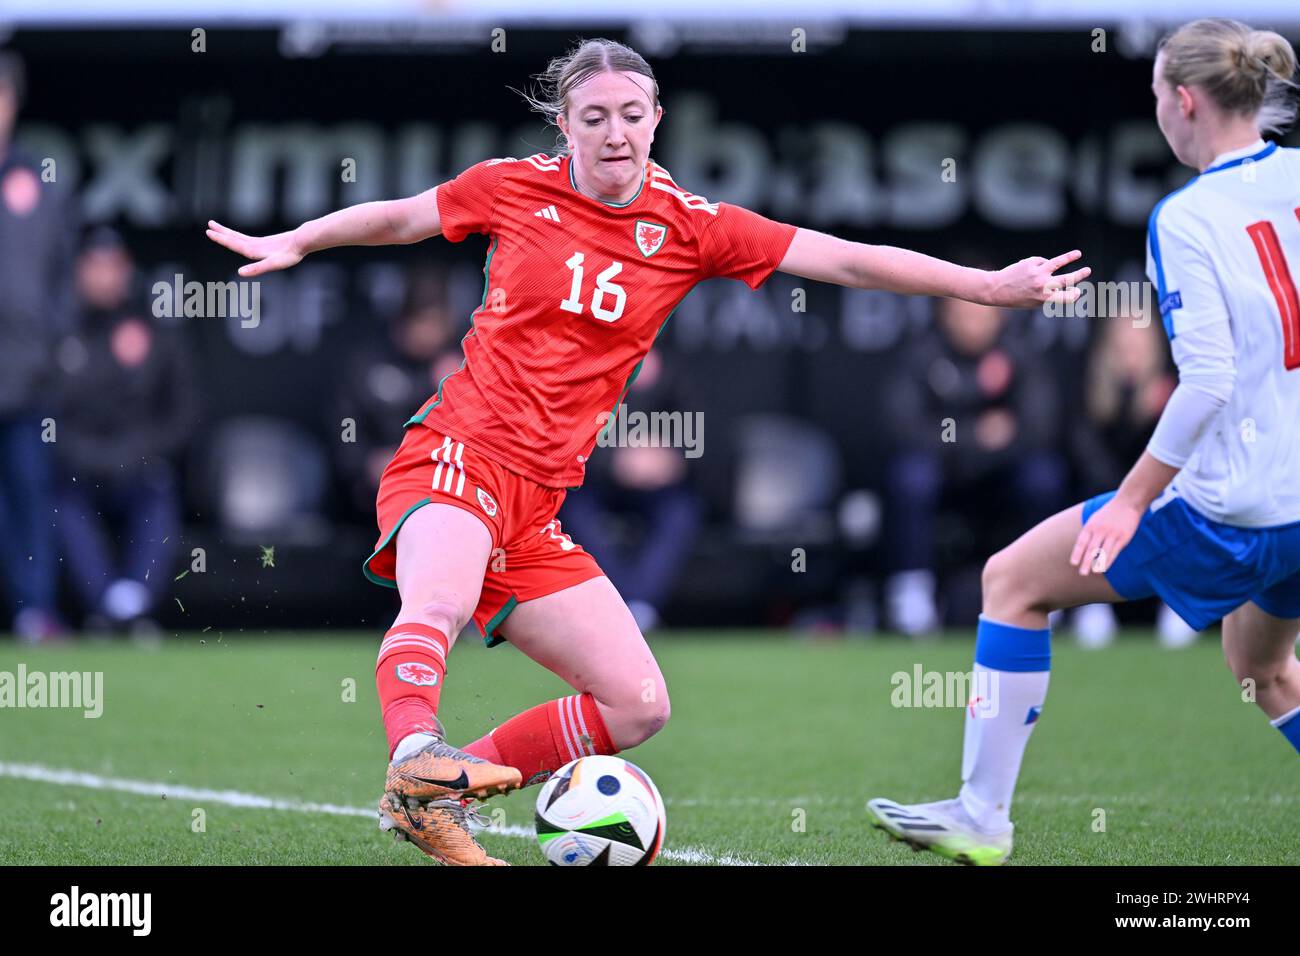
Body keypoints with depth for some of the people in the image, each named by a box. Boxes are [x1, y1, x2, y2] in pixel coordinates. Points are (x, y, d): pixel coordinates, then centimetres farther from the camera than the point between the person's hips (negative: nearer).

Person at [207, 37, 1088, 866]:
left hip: (539, 502, 5)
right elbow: (399, 218, 18)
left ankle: (436, 798, 0)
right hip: (460, 454, -5)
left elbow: (849, 261, 1)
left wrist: (990, 285, -2)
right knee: (439, 606, -37)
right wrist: (292, 244, 9)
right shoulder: (514, 188, 0)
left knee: (639, 705, -3)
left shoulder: (691, 227, 4)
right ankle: (414, 759, -57)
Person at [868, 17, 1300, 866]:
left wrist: (1134, 499, -13)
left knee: (1015, 580, 10)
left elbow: (1208, 381, -20)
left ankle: (983, 814, 13)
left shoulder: (1185, 220, -15)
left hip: (1232, 507, -7)